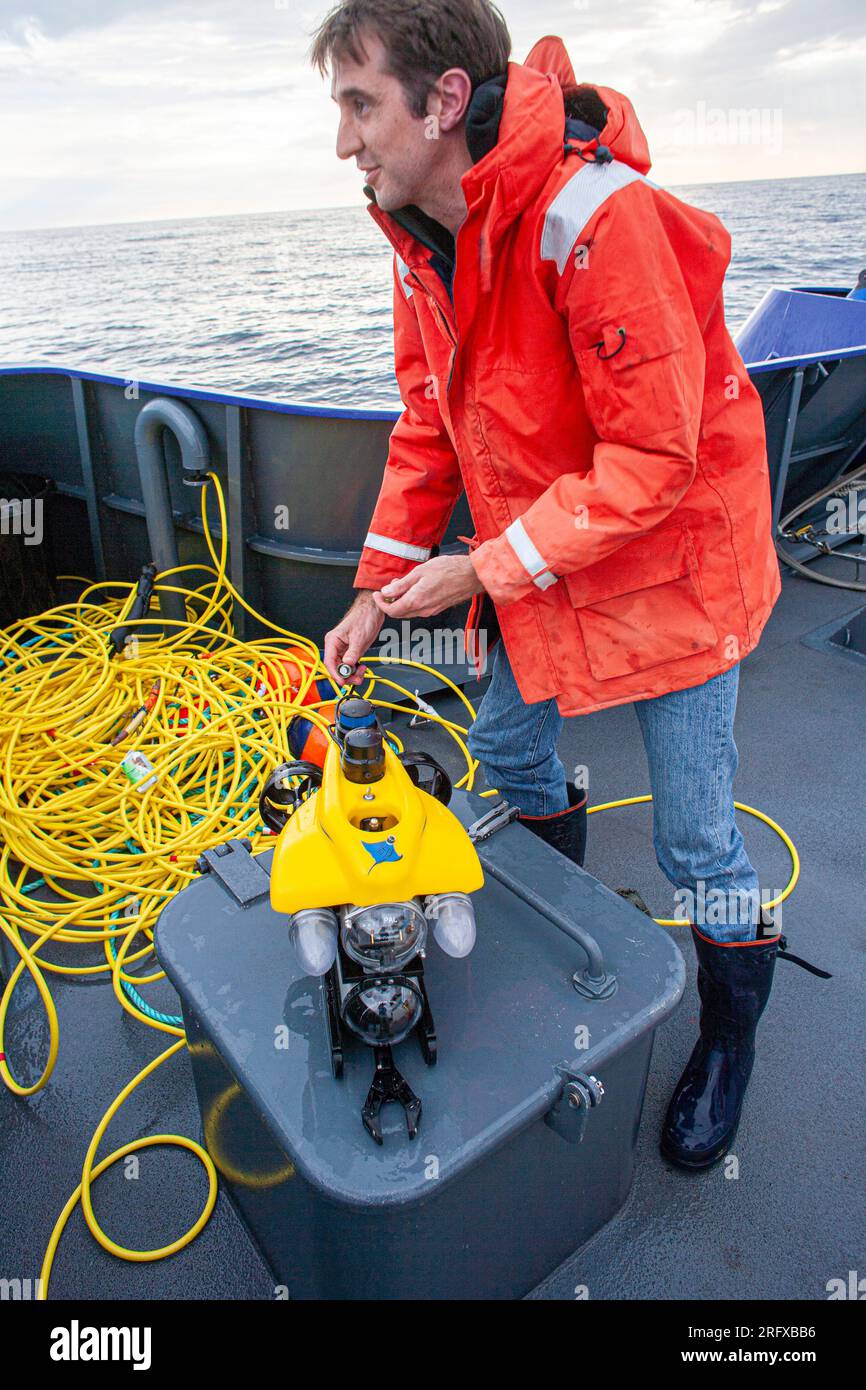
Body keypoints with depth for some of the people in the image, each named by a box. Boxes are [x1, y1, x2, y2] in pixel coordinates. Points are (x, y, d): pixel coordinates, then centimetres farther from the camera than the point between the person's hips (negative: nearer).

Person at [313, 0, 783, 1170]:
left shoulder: (595, 216, -26)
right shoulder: (424, 240, 0)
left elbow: (654, 458, -27)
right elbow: (428, 426, 5)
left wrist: (481, 568, -23)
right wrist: (379, 588, 0)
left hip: (673, 565, -7)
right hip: (531, 565, 8)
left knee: (695, 837, 2)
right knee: (505, 753, 19)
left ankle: (731, 1030, 32)